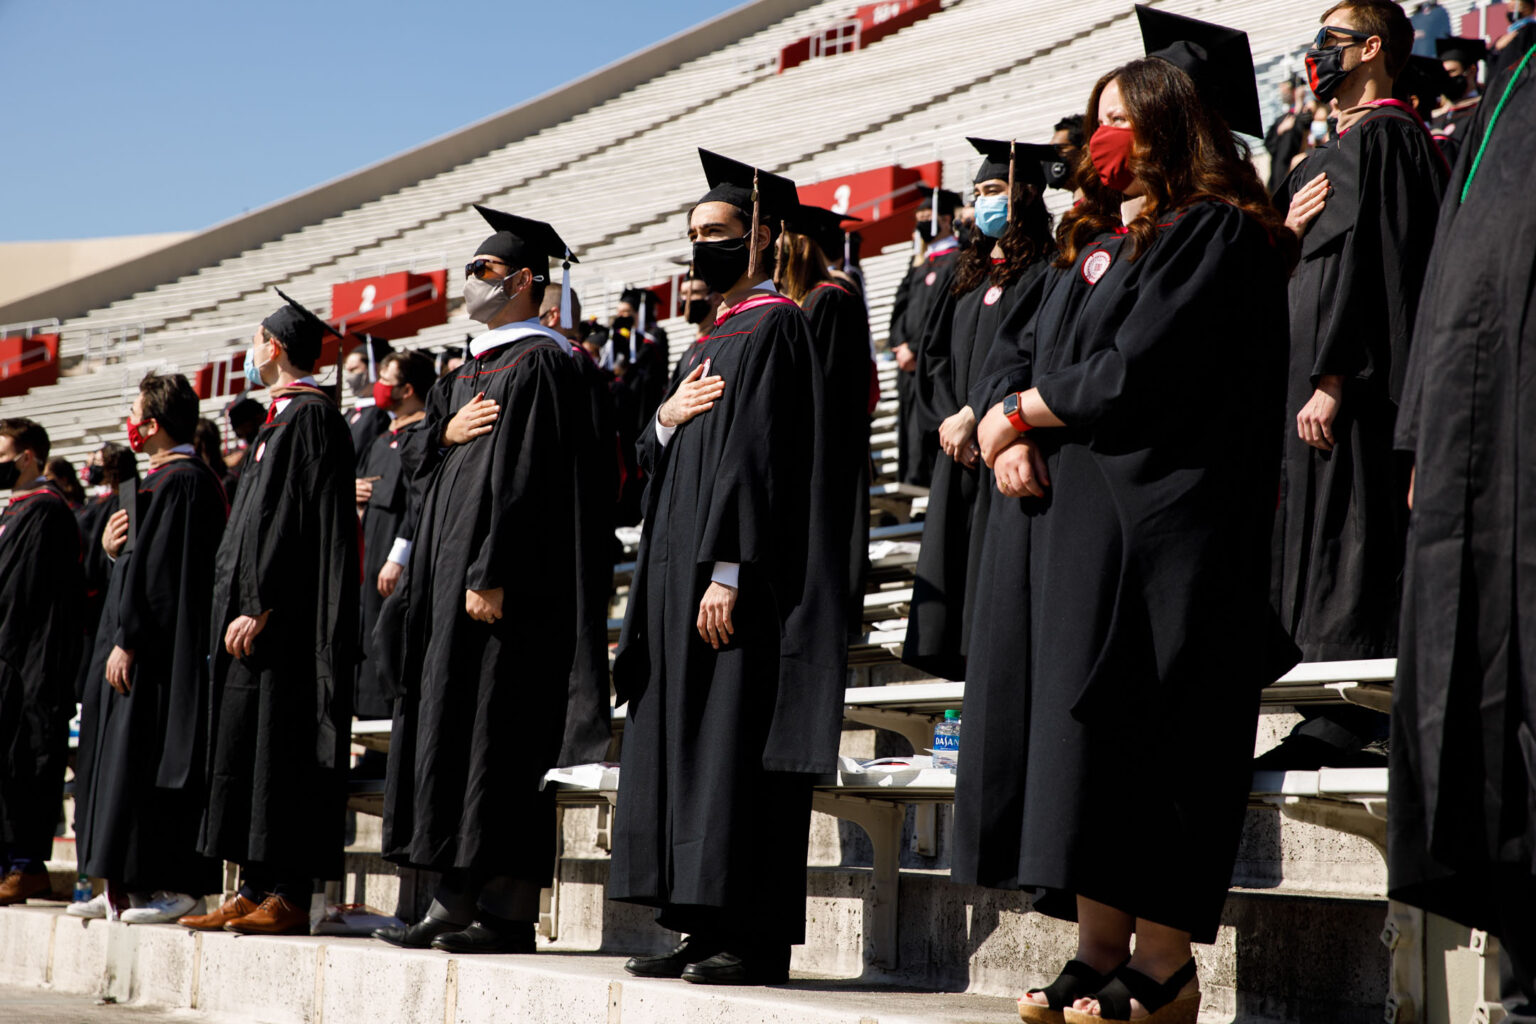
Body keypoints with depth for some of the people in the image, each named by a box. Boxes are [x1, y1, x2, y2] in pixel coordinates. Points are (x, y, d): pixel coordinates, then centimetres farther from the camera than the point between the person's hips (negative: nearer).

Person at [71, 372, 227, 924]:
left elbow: (158, 569, -20)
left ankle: (176, 885, -4)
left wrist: (127, 640, -21)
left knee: (150, 756, -8)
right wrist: (110, 545, 5)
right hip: (143, 642, 11)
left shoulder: (179, 482, -15)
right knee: (126, 755, 11)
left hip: (163, 648, -11)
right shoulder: (166, 478, 17)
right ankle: (128, 885, 15)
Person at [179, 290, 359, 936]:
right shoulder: (285, 417, 20)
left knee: (279, 754, -9)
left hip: (281, 619, -10)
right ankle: (256, 892, 12)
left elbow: (287, 521, -19)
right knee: (247, 753, 9)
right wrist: (243, 609, 18)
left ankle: (289, 899, -7)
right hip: (253, 612, 10)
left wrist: (258, 609, -22)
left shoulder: (309, 417, -11)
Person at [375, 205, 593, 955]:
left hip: (505, 583, -10)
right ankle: (460, 901, 13)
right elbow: (423, 451, 21)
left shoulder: (537, 364, -10)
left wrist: (490, 574, -23)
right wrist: (448, 433, -2)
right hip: (452, 575, 10)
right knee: (452, 727, 8)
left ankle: (510, 913, -4)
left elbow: (526, 476, -18)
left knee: (496, 736, -9)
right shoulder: (475, 366, 19)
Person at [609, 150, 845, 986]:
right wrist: (666, 417, -1)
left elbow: (758, 455, -17)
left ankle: (754, 939, -6)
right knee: (688, 746, 8)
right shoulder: (713, 340, 21)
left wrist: (727, 570, -23)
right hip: (686, 569, 10)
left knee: (735, 747, -9)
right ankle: (705, 926, 13)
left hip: (738, 576, -10)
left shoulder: (773, 327, -7)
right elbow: (658, 459, 21)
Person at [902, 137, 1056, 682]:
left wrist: (973, 417, -15)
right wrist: (950, 418, -2)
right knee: (954, 567, 7)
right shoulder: (972, 272, 18)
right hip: (961, 450, 8)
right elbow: (937, 355, 14)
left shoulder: (1044, 270, -6)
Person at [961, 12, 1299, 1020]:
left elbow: (1135, 374, -16)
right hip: (1066, 521, 8)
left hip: (1158, 522, -8)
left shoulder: (1216, 234, -6)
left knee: (1142, 739, -8)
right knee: (1076, 741, 4)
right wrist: (1010, 437, -6)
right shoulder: (1094, 242, 21)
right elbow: (1014, 353, 15)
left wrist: (1022, 411, -4)